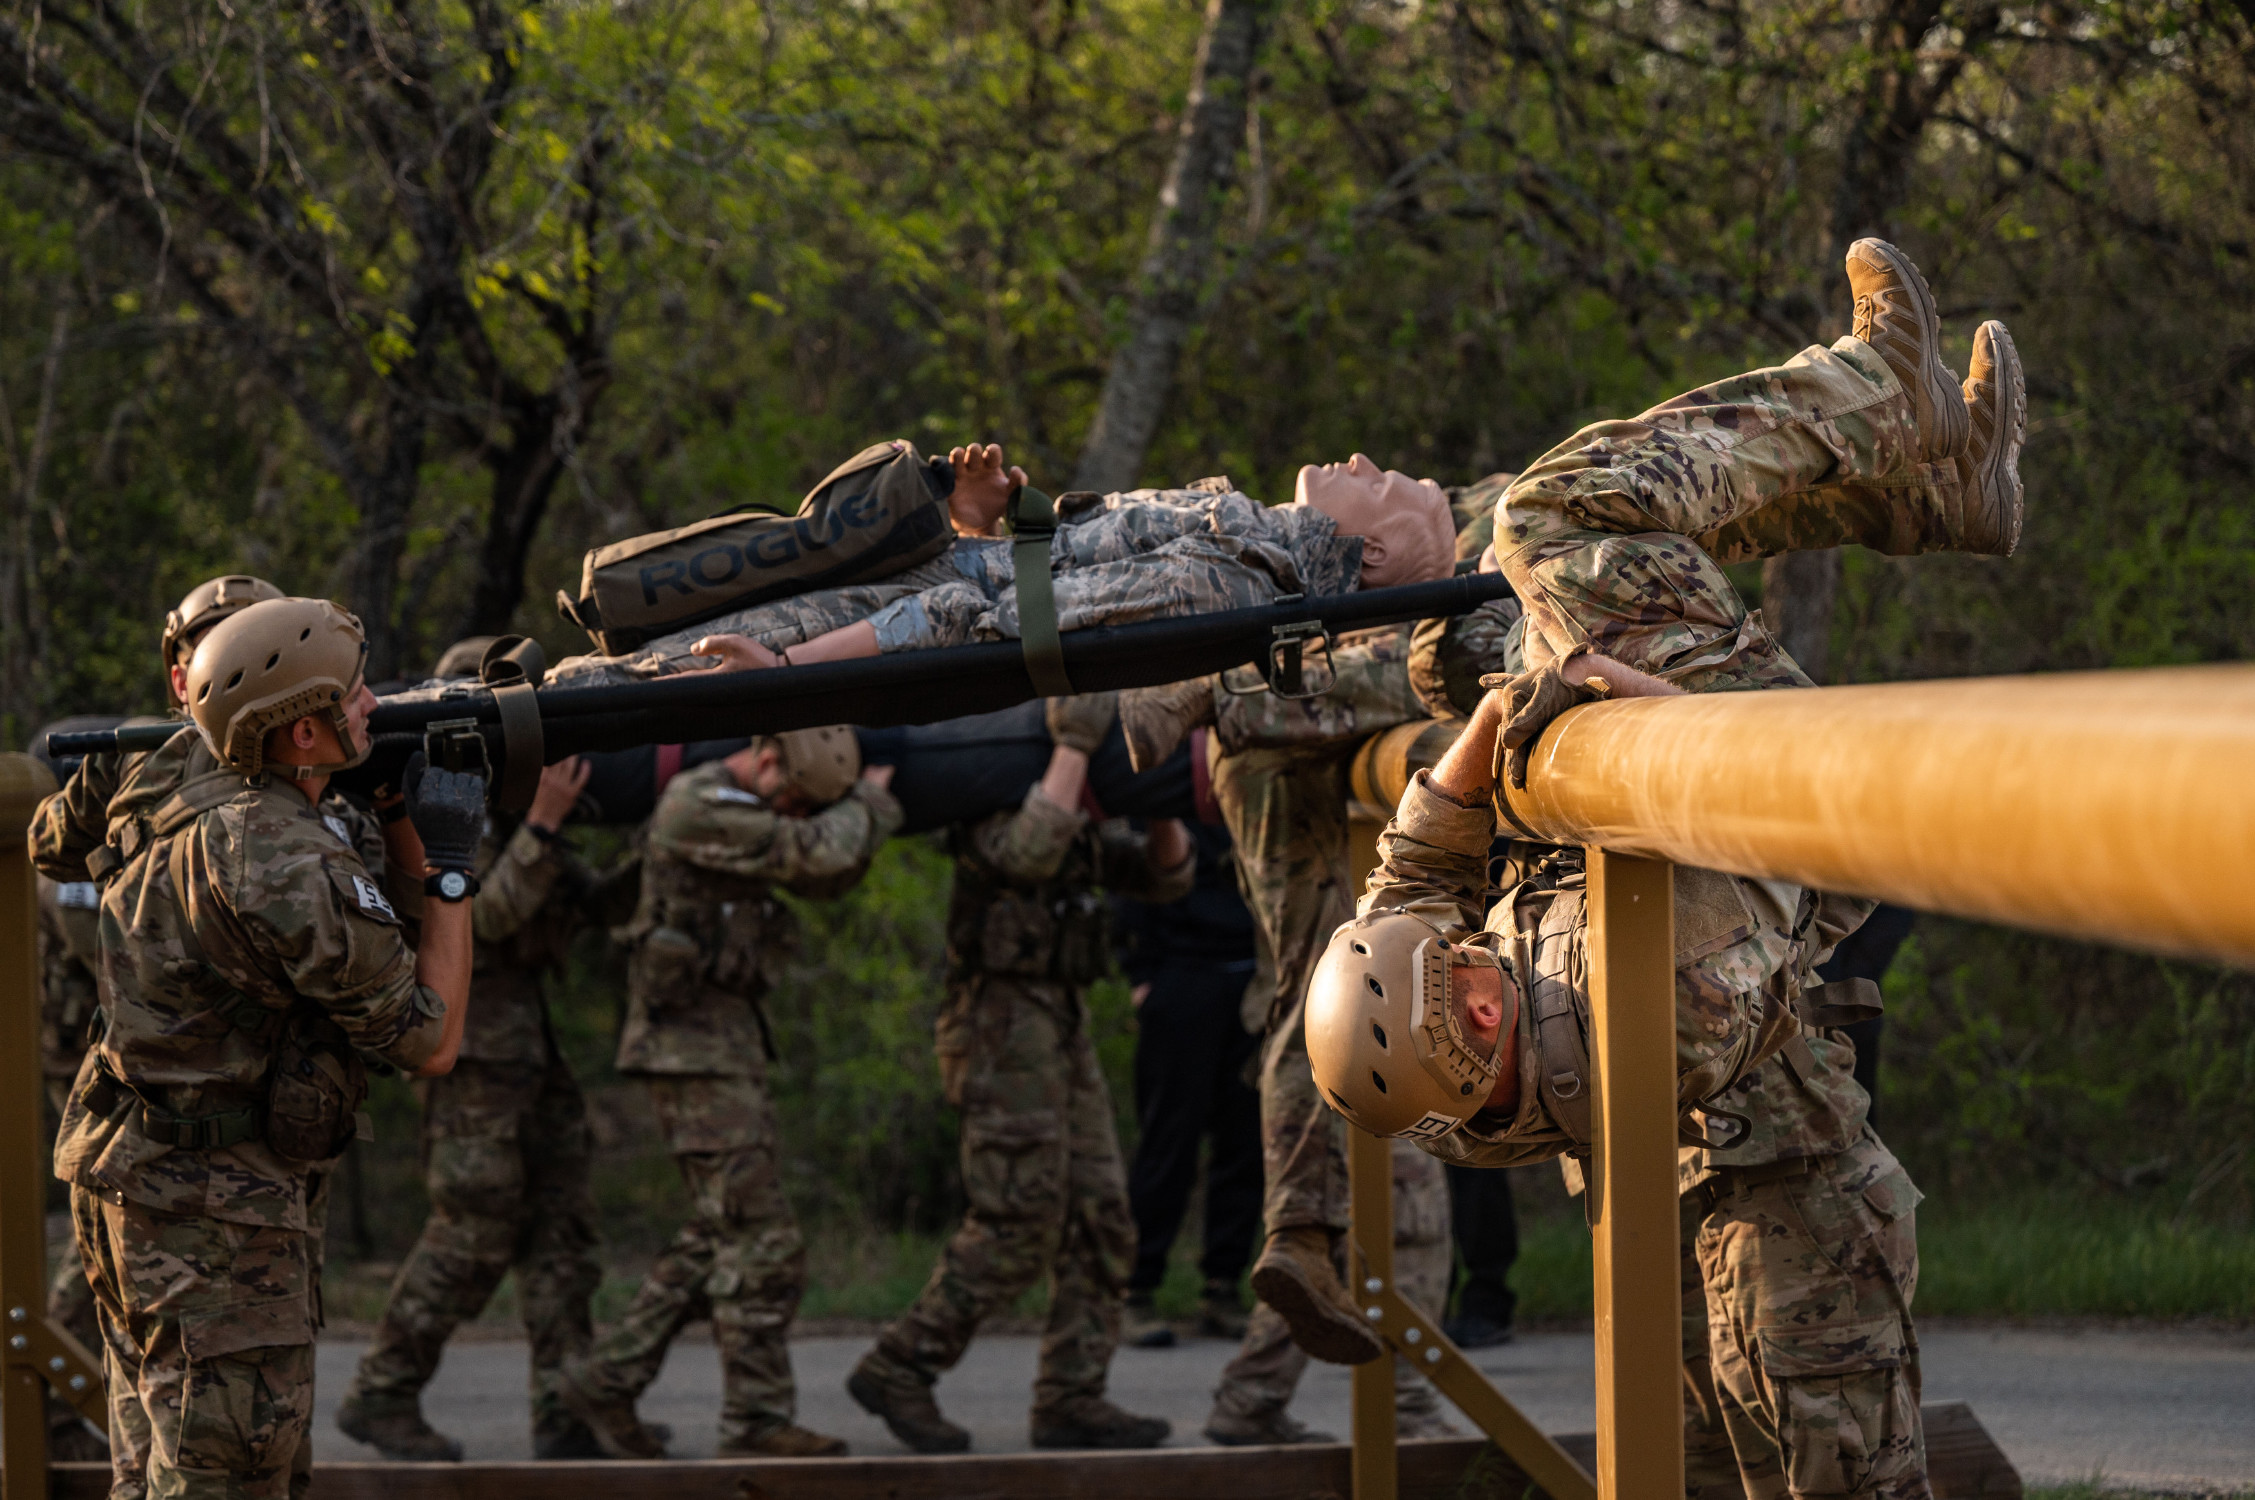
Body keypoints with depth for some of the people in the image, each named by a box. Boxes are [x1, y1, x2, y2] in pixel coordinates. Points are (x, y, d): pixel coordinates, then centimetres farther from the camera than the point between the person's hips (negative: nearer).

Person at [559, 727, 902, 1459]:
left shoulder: (740, 814, 15)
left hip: (726, 1040, 10)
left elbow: (829, 875, 17)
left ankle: (607, 1379, 14)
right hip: (693, 1047, -10)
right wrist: (872, 804, -2)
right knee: (760, 1241, -8)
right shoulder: (695, 807, -16)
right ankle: (758, 1419, -5)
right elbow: (817, 852, -20)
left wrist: (861, 812, 1)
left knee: (717, 1241, 11)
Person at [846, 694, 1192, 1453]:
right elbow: (1029, 852, -32)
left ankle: (1072, 1398, 6)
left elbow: (1164, 874, 15)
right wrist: (1074, 746, -28)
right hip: (1002, 1020, -9)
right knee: (1017, 1223, -12)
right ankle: (898, 1369, -5)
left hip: (1061, 1024, 9)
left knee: (1100, 1219, 5)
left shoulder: (1084, 816, 16)